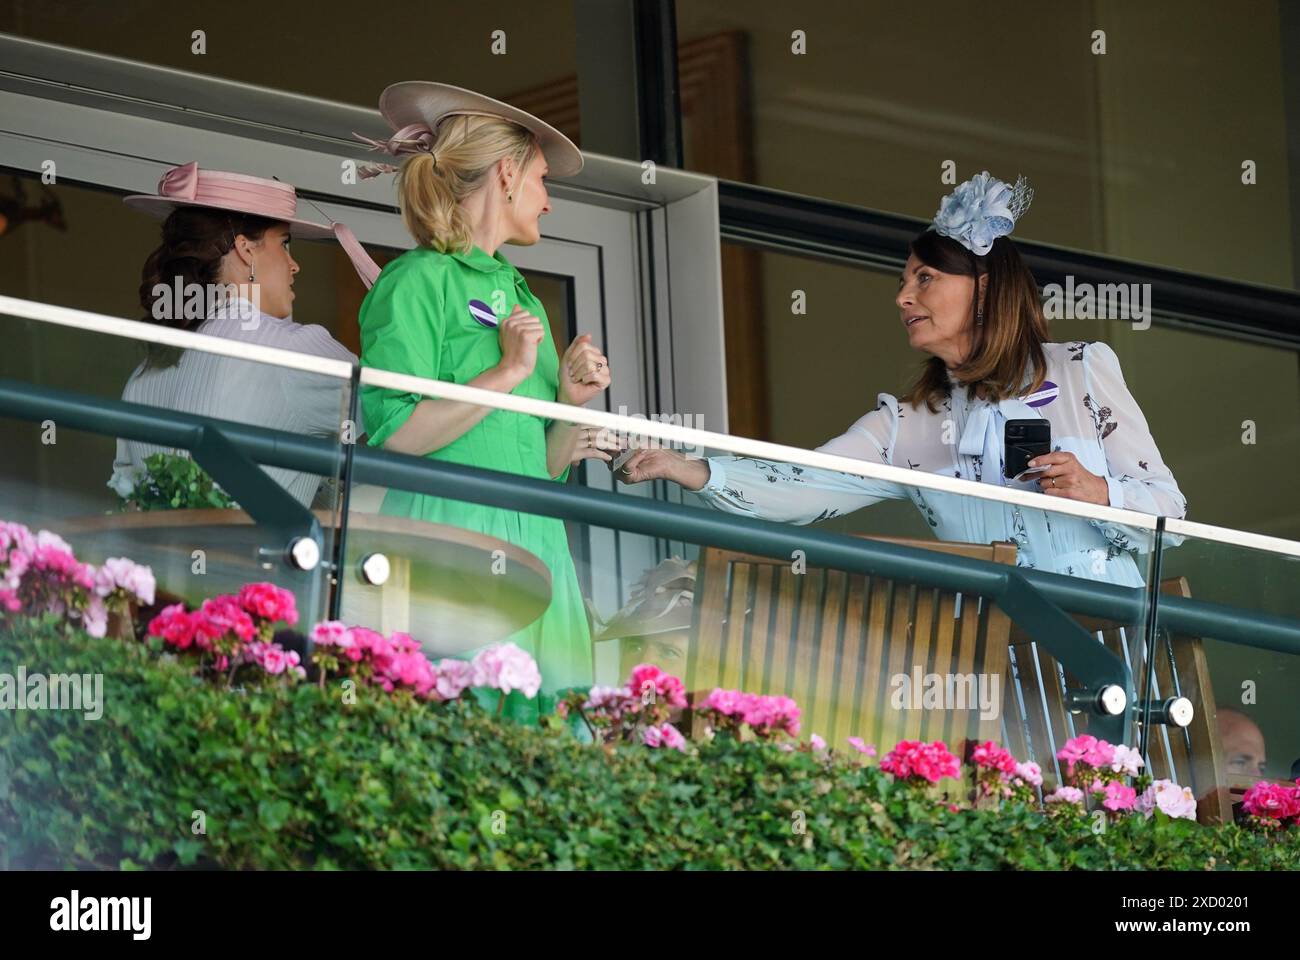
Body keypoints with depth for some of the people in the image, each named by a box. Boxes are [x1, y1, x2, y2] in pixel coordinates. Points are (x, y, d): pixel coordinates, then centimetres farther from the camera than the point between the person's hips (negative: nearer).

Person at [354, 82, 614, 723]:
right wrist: (509, 374, -10)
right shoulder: (418, 282, -2)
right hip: (448, 531, -7)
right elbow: (391, 436, -14)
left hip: (531, 543, 8)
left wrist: (571, 402, 3)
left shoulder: (522, 300, 22)